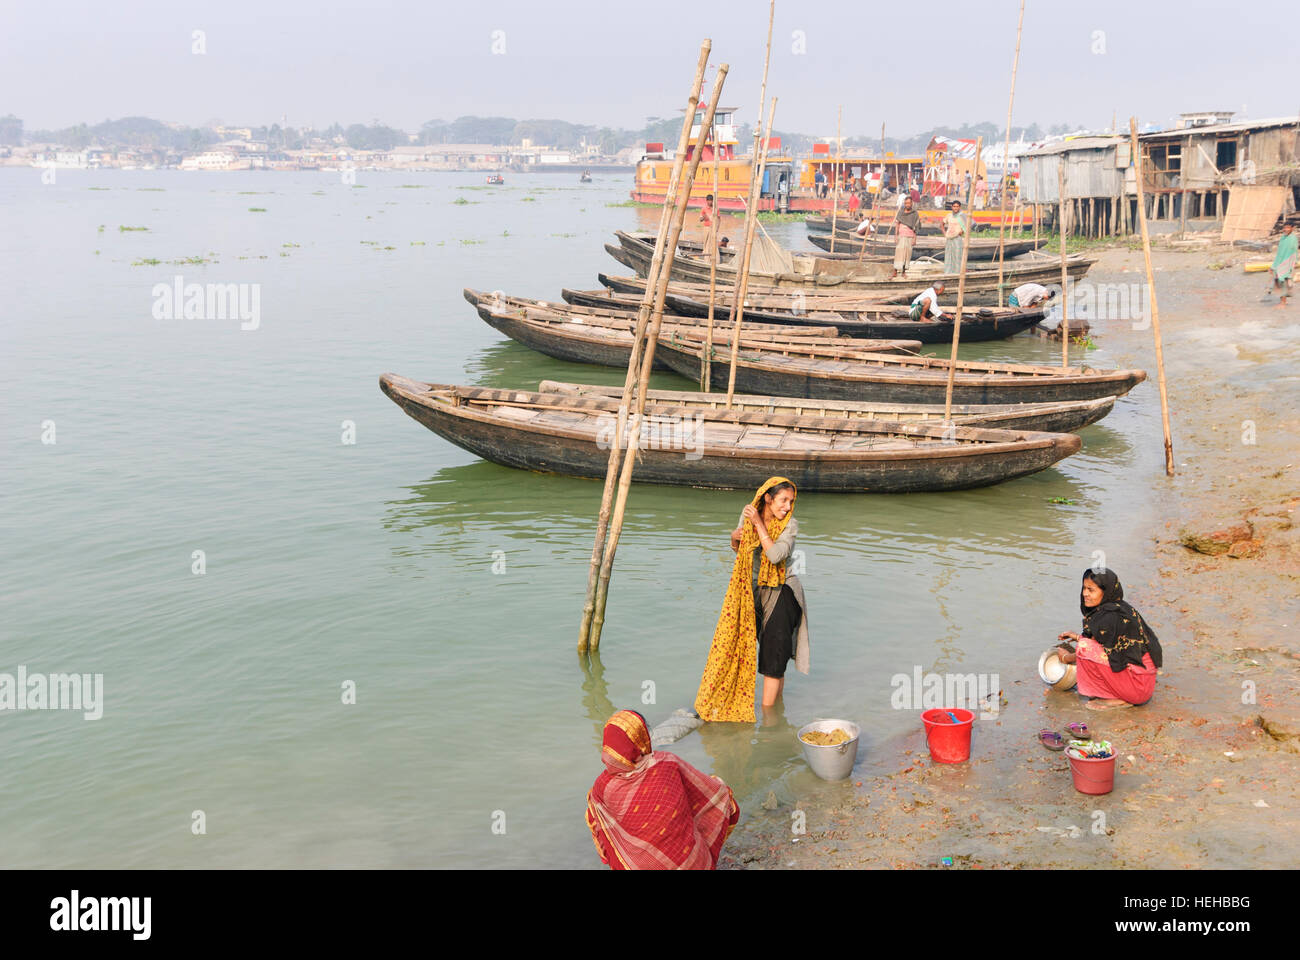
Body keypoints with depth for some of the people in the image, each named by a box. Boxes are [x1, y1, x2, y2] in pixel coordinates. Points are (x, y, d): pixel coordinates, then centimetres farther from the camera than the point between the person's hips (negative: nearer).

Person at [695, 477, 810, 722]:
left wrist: (759, 524, -27)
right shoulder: (749, 512, -2)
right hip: (756, 591, 5)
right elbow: (739, 549, 12)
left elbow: (775, 556, -28)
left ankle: (766, 713, 4)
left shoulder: (790, 524, -14)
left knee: (773, 656, -5)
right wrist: (734, 537, -10)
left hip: (782, 593, -5)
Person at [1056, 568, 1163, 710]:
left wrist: (1067, 658, 11)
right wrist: (1078, 637, 24)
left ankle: (1115, 699, -6)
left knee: (1085, 649, -18)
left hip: (1137, 686, -10)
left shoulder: (1110, 616, -20)